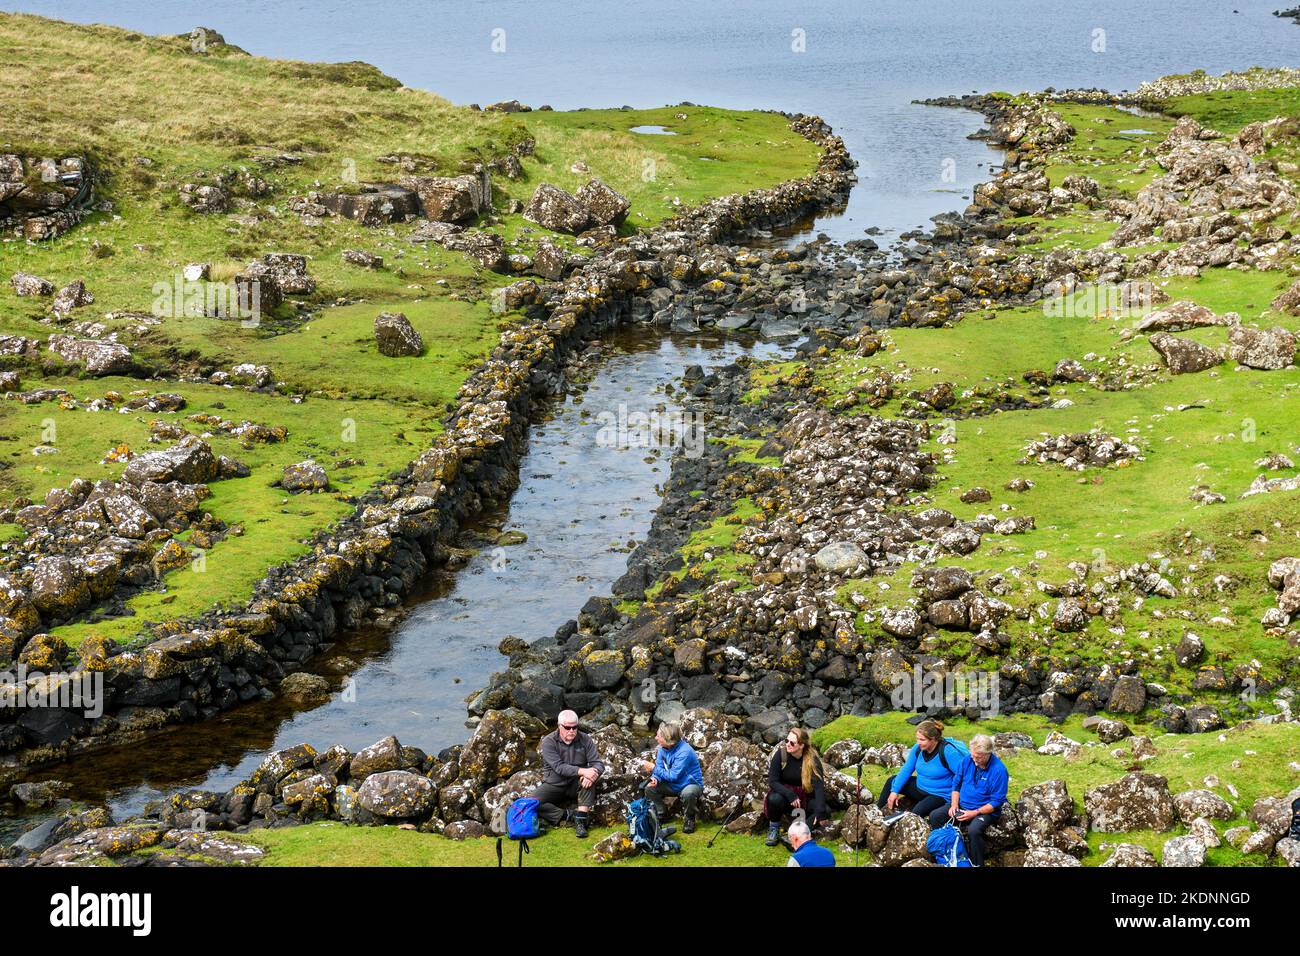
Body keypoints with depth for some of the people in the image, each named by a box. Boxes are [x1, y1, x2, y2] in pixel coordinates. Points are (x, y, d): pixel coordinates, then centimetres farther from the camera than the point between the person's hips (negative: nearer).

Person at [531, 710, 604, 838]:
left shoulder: (585, 740, -4)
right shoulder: (549, 741, -12)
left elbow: (598, 764, -9)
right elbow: (559, 767, -24)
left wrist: (593, 773, -34)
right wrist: (582, 771, -38)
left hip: (576, 785, 2)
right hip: (554, 785, -1)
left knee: (589, 778, -32)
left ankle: (581, 820, -32)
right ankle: (565, 816, -25)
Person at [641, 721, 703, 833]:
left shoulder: (684, 752, -30)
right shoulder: (662, 748, -7)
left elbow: (673, 776, -29)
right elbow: (659, 768, -3)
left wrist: (653, 768, -25)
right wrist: (655, 779, -26)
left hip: (691, 784, -7)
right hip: (673, 785, 7)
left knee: (688, 793, -40)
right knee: (650, 788, -10)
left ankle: (689, 818, -10)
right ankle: (660, 814, 10)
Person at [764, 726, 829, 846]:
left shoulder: (812, 759, -18)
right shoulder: (780, 754, -17)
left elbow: (819, 785, -26)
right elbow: (772, 781, -18)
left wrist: (819, 811, -38)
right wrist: (790, 796, -32)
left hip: (805, 797, 1)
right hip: (784, 793, -1)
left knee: (825, 811, -25)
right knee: (775, 799, -35)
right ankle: (774, 828, -7)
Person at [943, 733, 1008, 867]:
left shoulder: (998, 770, -20)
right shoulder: (968, 759, -4)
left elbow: (996, 802, -17)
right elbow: (956, 783, 9)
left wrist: (974, 813, -23)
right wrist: (954, 805, -6)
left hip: (986, 810, -6)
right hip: (962, 805, 6)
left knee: (973, 830, -36)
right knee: (934, 817, -12)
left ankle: (977, 864, -15)